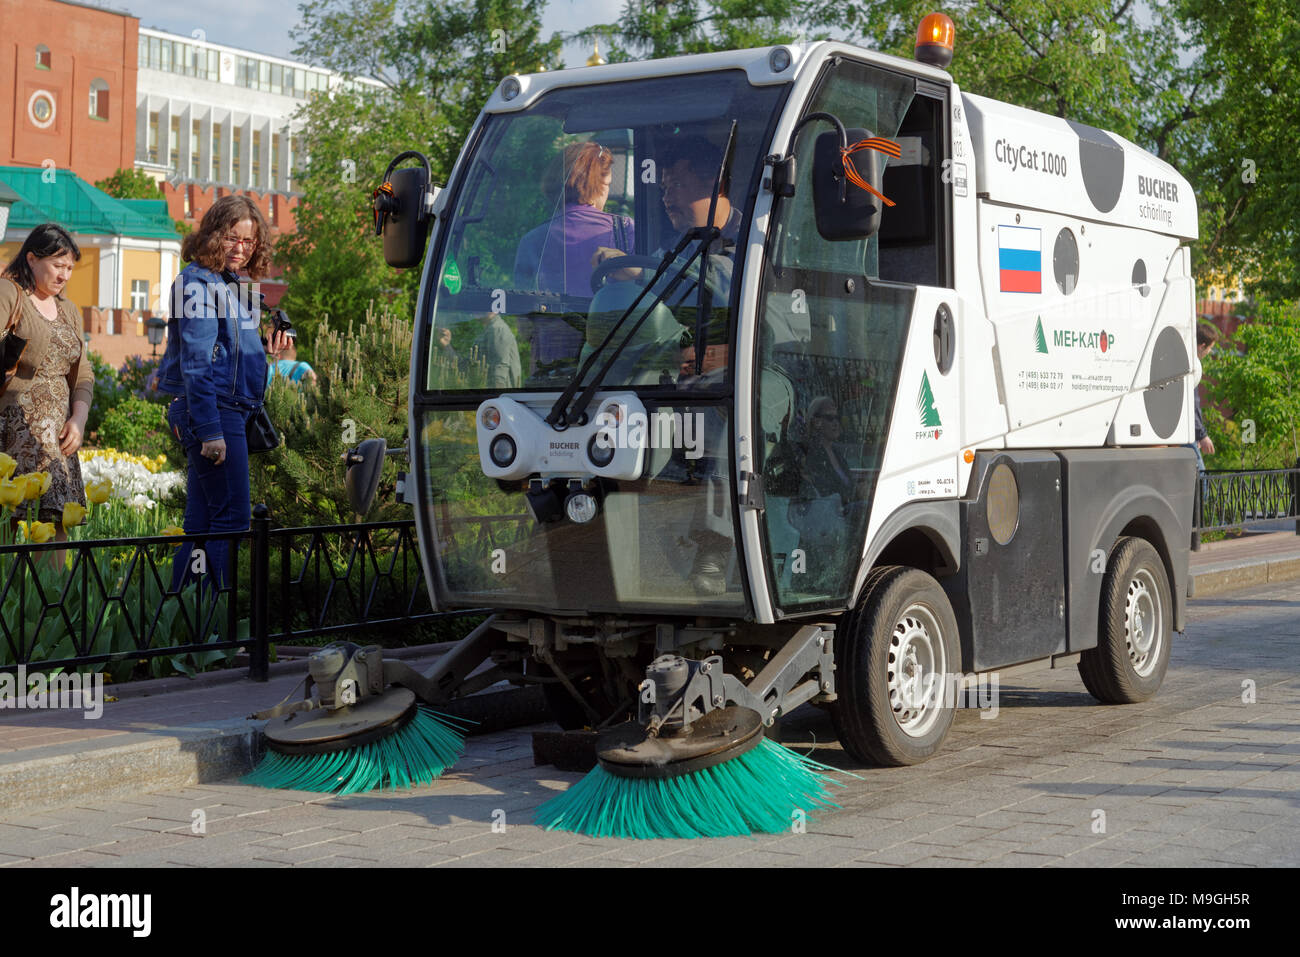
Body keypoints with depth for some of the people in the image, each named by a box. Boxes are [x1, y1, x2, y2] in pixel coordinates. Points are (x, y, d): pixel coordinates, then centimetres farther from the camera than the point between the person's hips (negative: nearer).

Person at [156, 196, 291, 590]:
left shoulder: (230, 282, 17)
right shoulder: (199, 282, -11)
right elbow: (196, 364, -17)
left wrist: (266, 352, 7)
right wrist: (211, 431, -22)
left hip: (229, 410, 9)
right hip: (211, 413, -9)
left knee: (201, 523, 10)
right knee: (232, 517, -9)